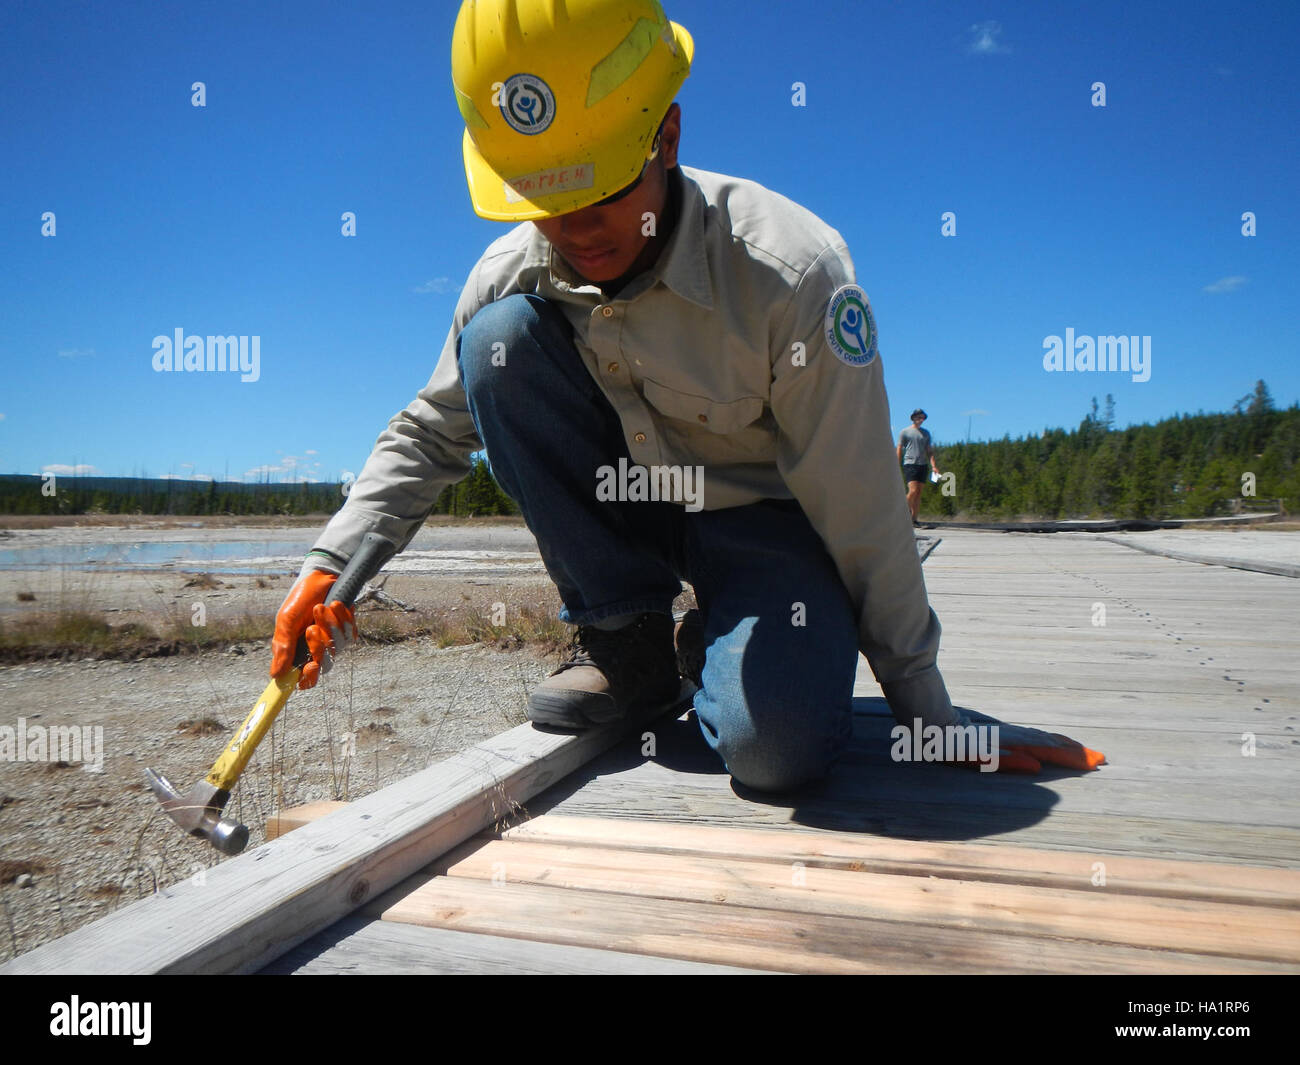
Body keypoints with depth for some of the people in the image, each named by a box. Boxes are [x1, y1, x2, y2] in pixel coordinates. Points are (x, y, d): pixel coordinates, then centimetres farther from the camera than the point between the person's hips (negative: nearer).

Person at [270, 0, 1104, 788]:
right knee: (499, 337, -21)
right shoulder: (514, 272, -13)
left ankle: (724, 640, 9)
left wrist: (919, 696, -12)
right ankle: (626, 639, -10)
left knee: (777, 743, -32)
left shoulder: (791, 274, -26)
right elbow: (429, 434, 1)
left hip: (764, 517, -4)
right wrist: (334, 564, -12)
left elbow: (861, 513, -21)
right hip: (623, 507, 5)